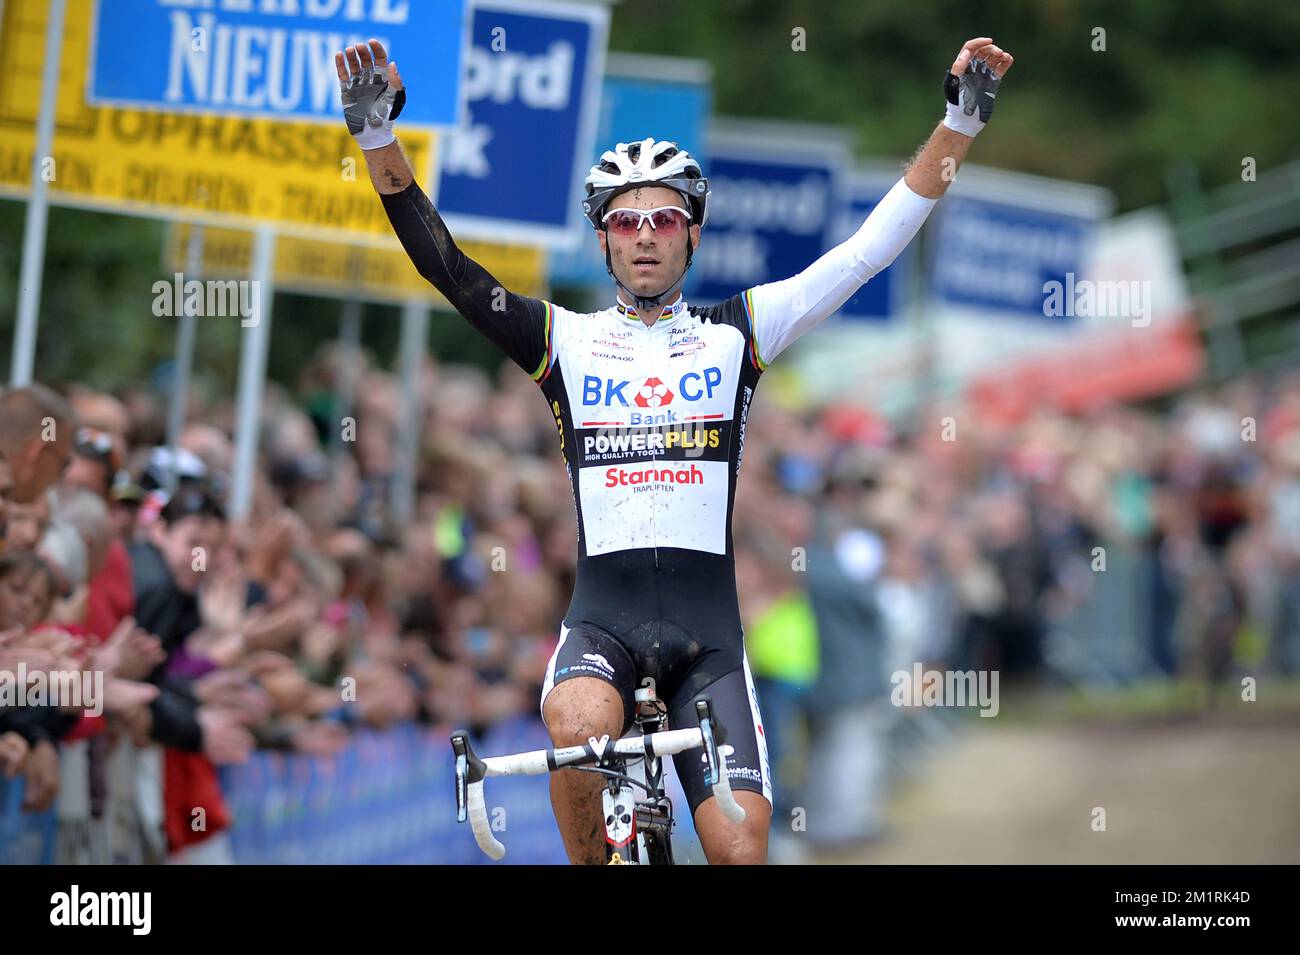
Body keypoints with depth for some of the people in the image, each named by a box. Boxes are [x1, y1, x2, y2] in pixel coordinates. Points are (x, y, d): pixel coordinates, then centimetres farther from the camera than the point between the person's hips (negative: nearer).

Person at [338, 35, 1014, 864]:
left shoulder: (735, 336, 9)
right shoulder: (565, 340, 9)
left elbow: (870, 249, 6)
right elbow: (441, 262, 1)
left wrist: (962, 121, 0)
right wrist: (377, 133, -9)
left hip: (708, 629, 1)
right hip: (602, 616, -1)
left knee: (740, 849, -11)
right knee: (580, 733, -34)